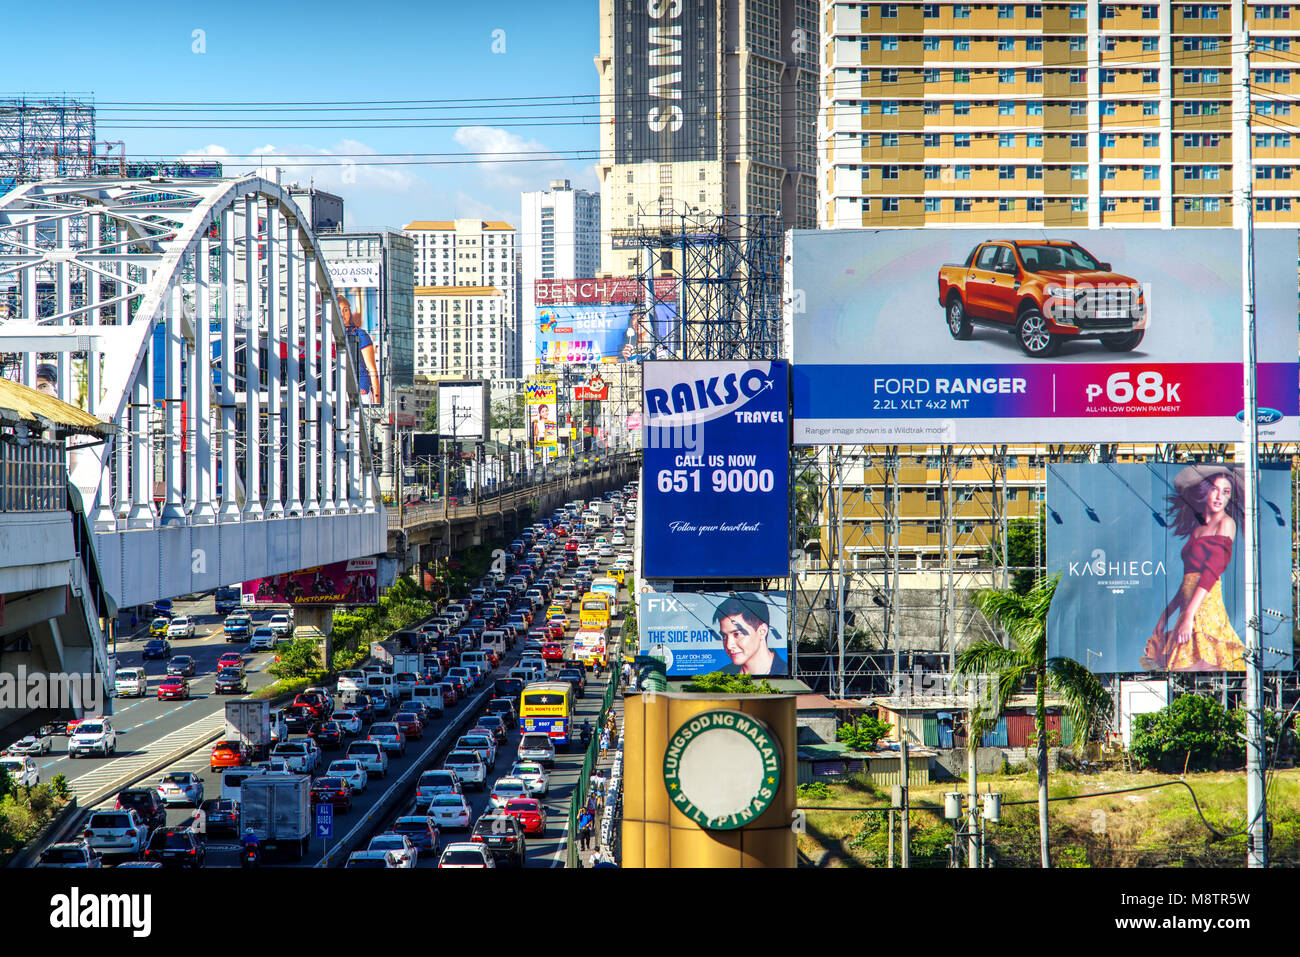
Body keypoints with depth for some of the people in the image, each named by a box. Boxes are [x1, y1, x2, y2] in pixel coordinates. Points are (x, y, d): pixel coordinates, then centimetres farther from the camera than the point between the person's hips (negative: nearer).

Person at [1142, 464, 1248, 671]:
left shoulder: (1226, 523, -1)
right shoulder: (1197, 529, 21)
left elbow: (1212, 572, -11)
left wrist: (1189, 615, -17)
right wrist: (1166, 613, 18)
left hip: (1206, 604, -7)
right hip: (1190, 605, 7)